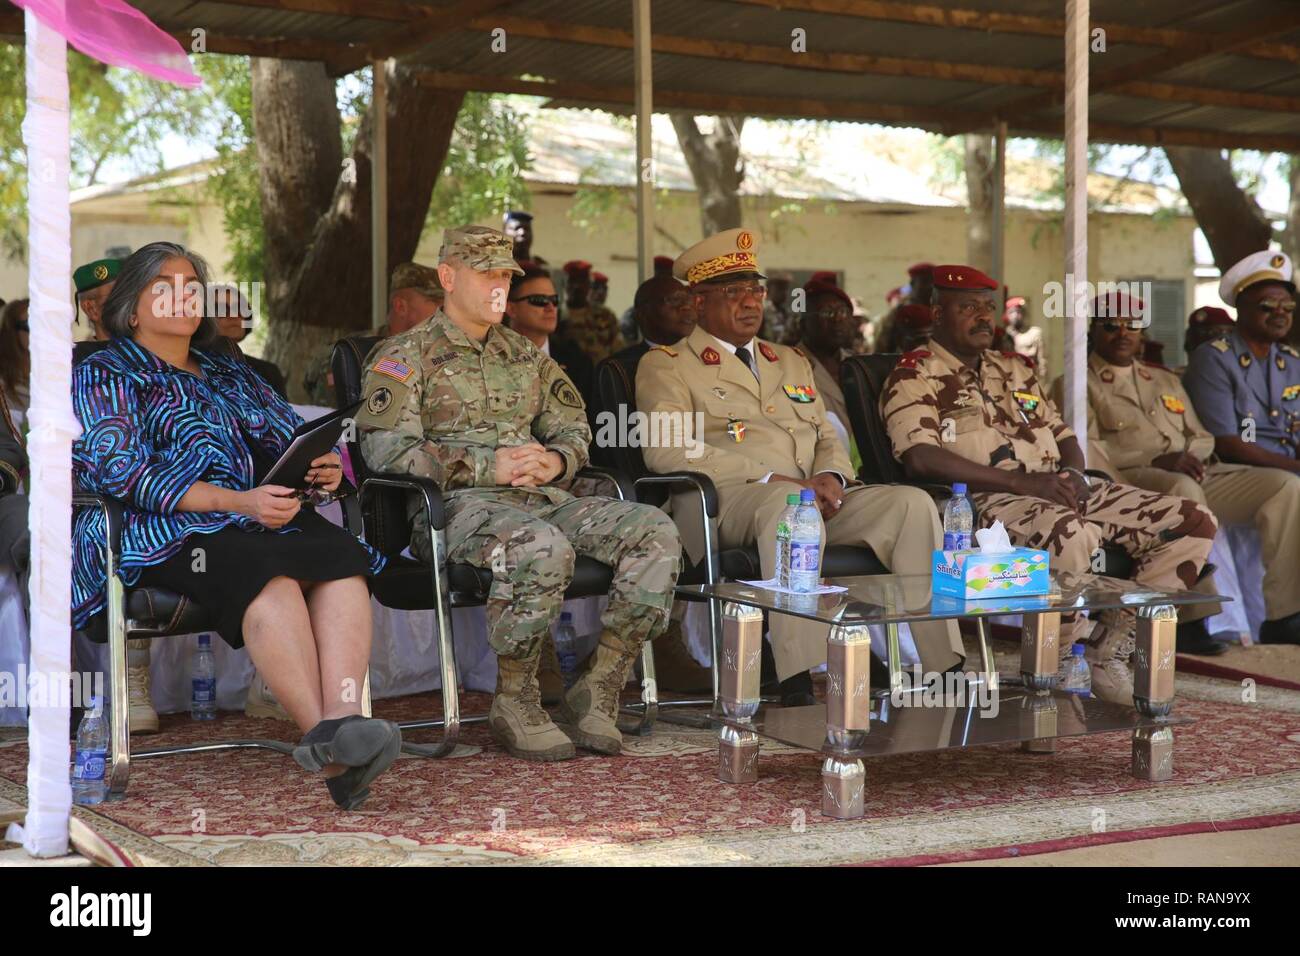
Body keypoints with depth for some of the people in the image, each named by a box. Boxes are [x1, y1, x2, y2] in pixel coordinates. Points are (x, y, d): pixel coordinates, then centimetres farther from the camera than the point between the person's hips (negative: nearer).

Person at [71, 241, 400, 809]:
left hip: (268, 519, 5)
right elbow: (118, 469, -5)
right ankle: (331, 742, -46)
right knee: (266, 576, -38)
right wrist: (237, 502, -17)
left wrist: (323, 468, -2)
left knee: (340, 558, -30)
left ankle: (342, 719, -48)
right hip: (166, 532, -5)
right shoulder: (101, 378, 12)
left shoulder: (233, 377, 32)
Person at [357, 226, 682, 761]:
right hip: (458, 504, -6)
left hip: (542, 498, 6)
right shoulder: (405, 356, 6)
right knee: (544, 549, -40)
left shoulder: (525, 356, 26)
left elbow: (574, 429, 25)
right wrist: (490, 465, -15)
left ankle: (596, 694, -16)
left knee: (656, 533, -18)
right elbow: (386, 449, -9)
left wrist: (556, 461, -1)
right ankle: (515, 704, -21)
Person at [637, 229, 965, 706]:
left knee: (912, 502, -17)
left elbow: (829, 439, 25)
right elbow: (665, 449, -8)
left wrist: (831, 476, -2)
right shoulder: (665, 365, 8)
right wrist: (768, 479, -16)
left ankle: (941, 666, -23)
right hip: (724, 505, -6)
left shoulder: (792, 362, 29)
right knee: (785, 501, -40)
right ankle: (798, 680, -47)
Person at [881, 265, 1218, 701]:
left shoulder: (1016, 369, 27)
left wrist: (1075, 475, 1)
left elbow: (1064, 437, 27)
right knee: (1069, 534, -41)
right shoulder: (914, 377, 2)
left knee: (1193, 521, -6)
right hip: (989, 500, -8)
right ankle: (1057, 656, -16)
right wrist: (1019, 481, -19)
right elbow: (920, 457, -15)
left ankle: (1118, 640, -7)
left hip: (1059, 492, 8)